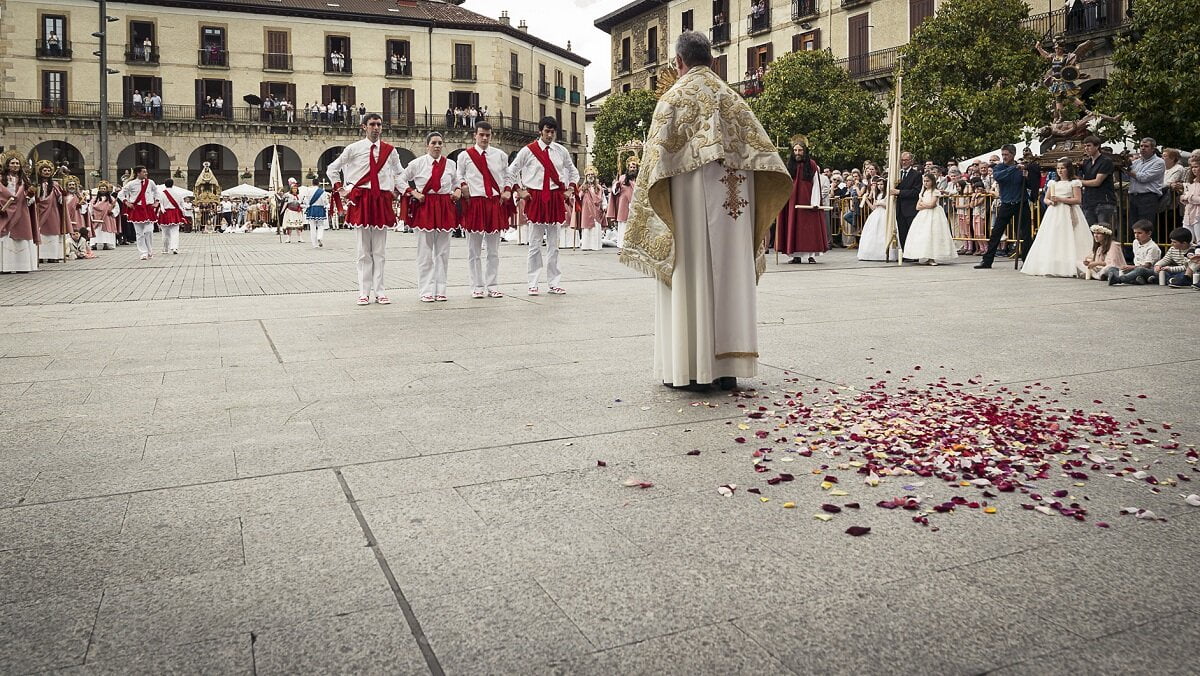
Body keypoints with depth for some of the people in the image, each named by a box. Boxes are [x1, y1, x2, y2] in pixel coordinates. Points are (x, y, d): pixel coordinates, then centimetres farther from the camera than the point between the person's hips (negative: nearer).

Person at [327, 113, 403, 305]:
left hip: (382, 200, 2)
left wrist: (396, 191, 12)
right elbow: (332, 169, 13)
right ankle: (364, 292, 5)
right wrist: (340, 189, 4)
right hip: (361, 200, -2)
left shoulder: (390, 150, 9)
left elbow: (400, 173, 25)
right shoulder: (354, 149, 3)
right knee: (364, 250, 1)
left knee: (380, 250, 4)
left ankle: (379, 291, 8)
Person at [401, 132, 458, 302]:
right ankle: (426, 291, 4)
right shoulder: (417, 163, 0)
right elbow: (401, 180, 9)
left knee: (443, 251, 5)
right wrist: (413, 193, -4)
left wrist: (458, 192, 4)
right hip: (424, 207, -3)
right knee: (425, 251, -1)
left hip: (445, 208, 3)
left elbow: (457, 183, 24)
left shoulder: (450, 164, 8)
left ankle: (440, 290, 12)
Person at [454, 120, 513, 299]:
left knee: (494, 250, 6)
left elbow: (507, 176, 18)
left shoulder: (500, 155, 10)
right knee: (474, 251, 2)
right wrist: (462, 186, -7)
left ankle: (493, 287, 13)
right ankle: (477, 287, 11)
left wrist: (507, 190, 0)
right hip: (474, 202, -2)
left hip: (496, 203, 2)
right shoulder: (465, 156, 5)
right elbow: (458, 176, 13)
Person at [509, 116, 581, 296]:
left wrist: (571, 189, 9)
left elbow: (574, 172, 22)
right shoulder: (528, 151, 0)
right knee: (535, 244, -1)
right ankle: (533, 284, 5)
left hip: (555, 198, 3)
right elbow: (511, 172, 7)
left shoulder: (561, 151, 8)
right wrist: (521, 190, 0)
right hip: (535, 198, -2)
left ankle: (554, 283, 12)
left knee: (553, 244, 6)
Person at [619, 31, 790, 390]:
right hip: (734, 202, 4)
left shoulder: (673, 98, 1)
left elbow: (657, 160, -7)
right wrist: (756, 207, 13)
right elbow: (761, 152, 10)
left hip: (690, 200, -4)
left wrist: (653, 207, -2)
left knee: (690, 278, -1)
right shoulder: (732, 98, 14)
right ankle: (727, 365, 6)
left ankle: (688, 366, 0)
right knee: (730, 275, 5)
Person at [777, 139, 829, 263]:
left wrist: (815, 202, -13)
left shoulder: (812, 165, -1)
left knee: (810, 227, -3)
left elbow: (816, 184, -4)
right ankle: (797, 255, 3)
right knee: (793, 227, 1)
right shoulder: (789, 165, 9)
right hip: (792, 201, 3)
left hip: (807, 201, -3)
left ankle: (811, 255, -1)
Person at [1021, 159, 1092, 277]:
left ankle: (1068, 268, -12)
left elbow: (1078, 199, -6)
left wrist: (1061, 199, -13)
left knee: (1067, 240, -10)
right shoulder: (1053, 183, 16)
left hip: (1068, 214, -4)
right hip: (1054, 214, 4)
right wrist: (1050, 202, -5)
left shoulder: (1074, 183, 2)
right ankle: (1051, 268, -6)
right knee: (1051, 241, -4)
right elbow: (1045, 199, 18)